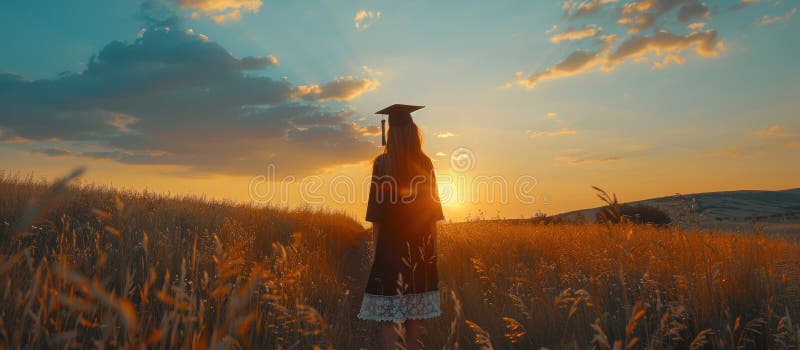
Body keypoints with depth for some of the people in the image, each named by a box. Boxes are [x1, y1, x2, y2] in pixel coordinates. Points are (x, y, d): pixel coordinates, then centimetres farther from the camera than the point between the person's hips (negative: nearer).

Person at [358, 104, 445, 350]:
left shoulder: (383, 163, -8)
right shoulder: (425, 163, 2)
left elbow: (377, 213, -9)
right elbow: (433, 210, 6)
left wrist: (376, 248, -1)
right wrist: (431, 246, 14)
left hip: (391, 242, -4)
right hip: (422, 245, 4)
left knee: (388, 314, 0)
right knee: (415, 314, 13)